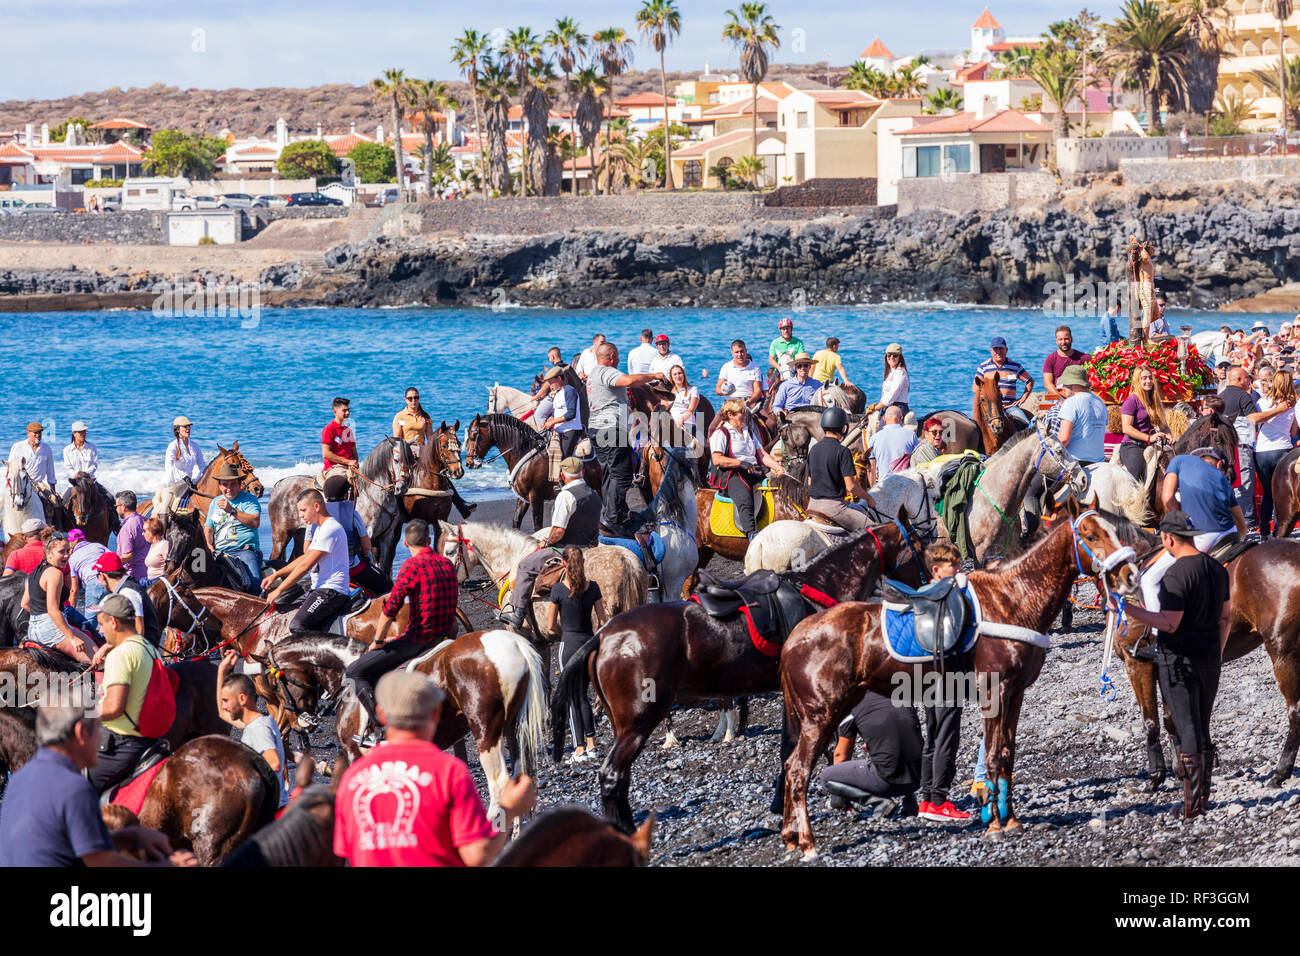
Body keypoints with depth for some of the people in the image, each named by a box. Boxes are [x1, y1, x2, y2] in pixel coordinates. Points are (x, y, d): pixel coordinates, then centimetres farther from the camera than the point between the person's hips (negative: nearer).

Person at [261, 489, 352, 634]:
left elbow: (305, 566, -16)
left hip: (331, 591, -11)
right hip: (320, 590, 11)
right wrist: (276, 575, 16)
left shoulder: (330, 529, -15)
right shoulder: (320, 528, 19)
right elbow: (305, 558, 27)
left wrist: (279, 591, -11)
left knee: (297, 626, -25)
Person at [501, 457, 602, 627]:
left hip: (565, 549, -9)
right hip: (588, 547, 9)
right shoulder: (593, 494, 9)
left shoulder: (565, 496, -18)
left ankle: (518, 614, 2)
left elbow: (558, 531, -22)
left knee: (525, 566, 4)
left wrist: (547, 542, -3)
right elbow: (597, 526, 20)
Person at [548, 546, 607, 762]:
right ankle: (591, 744, 15)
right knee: (582, 695, 18)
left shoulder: (558, 590, -11)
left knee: (573, 698, 4)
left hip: (569, 645, -4)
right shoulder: (593, 587, -2)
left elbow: (551, 625, -5)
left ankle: (579, 749, 3)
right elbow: (602, 621, 2)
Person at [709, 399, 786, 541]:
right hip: (731, 475, -7)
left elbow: (762, 454, 22)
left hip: (753, 472, 7)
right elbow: (717, 460, -7)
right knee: (744, 496, -34)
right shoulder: (720, 434, 6)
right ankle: (752, 532, -49)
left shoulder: (749, 432, 28)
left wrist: (777, 466, 4)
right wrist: (740, 463, -15)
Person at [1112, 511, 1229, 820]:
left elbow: (1169, 624, -23)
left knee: (1187, 731, -2)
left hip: (1178, 660, -7)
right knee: (1203, 730, 16)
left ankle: (1192, 804, 1)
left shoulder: (1176, 574, -20)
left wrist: (1129, 609, -19)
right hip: (1210, 660, 7)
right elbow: (1224, 618, 12)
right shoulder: (1217, 568, 6)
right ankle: (1203, 798, 22)